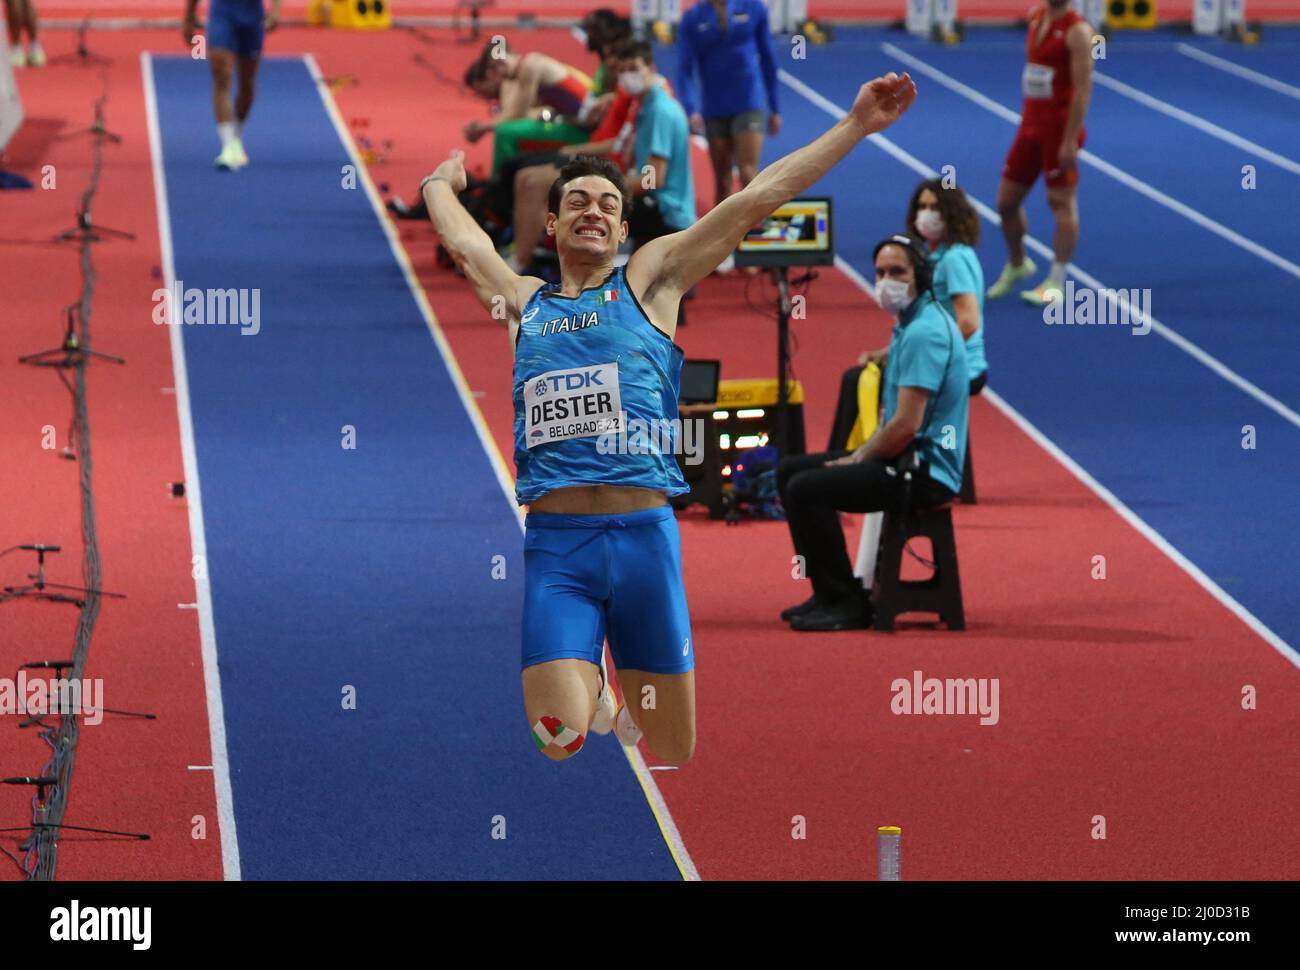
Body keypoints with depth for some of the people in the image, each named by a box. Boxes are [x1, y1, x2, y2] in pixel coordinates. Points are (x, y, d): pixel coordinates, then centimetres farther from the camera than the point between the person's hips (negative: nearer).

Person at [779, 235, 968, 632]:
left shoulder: (924, 333, -20)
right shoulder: (910, 323, 15)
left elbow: (906, 425, -24)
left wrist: (860, 460, -9)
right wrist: (861, 454, 7)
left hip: (925, 471, -11)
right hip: (910, 459, 11)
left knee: (806, 489, -22)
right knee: (789, 471, 14)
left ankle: (846, 603, -12)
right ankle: (829, 591, 15)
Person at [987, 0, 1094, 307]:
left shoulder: (1076, 31, -13)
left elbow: (1083, 88, -17)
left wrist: (1070, 140, -22)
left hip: (1059, 129, -8)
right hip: (1031, 123, 8)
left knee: (1062, 202, -4)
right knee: (1006, 201, 11)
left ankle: (1056, 284, -1)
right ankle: (1016, 264, 32)